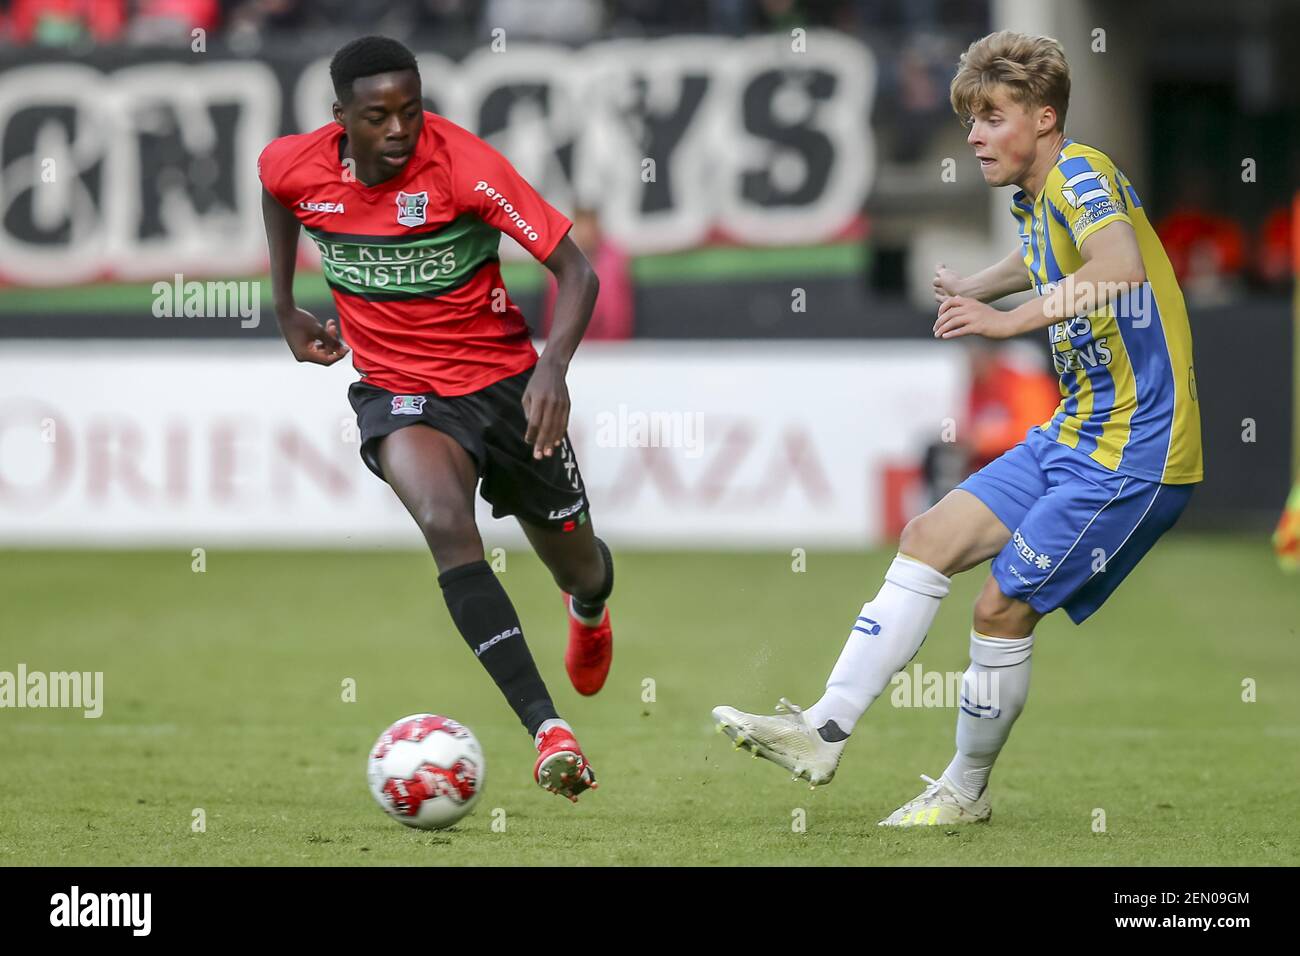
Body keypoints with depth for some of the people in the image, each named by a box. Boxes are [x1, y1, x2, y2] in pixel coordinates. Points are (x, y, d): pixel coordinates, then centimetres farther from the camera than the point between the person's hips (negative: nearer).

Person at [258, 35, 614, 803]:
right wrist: (286, 311, 17)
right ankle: (548, 730, -36)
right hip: (398, 390, 1)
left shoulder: (465, 165, -22)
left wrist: (554, 368, -37)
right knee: (446, 524, -32)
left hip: (504, 380, -1)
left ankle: (590, 611, 58)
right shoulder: (293, 167, -11)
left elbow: (576, 271, -22)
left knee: (577, 563, 14)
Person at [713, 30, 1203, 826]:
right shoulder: (1037, 199, 12)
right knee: (930, 538, 5)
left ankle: (966, 790, 12)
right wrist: (972, 289, 45)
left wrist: (1013, 319, -37)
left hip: (1132, 453, -10)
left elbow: (1121, 267, -38)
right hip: (1073, 435, 10)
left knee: (1004, 607, -7)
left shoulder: (1080, 172, -17)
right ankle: (825, 731, 7)